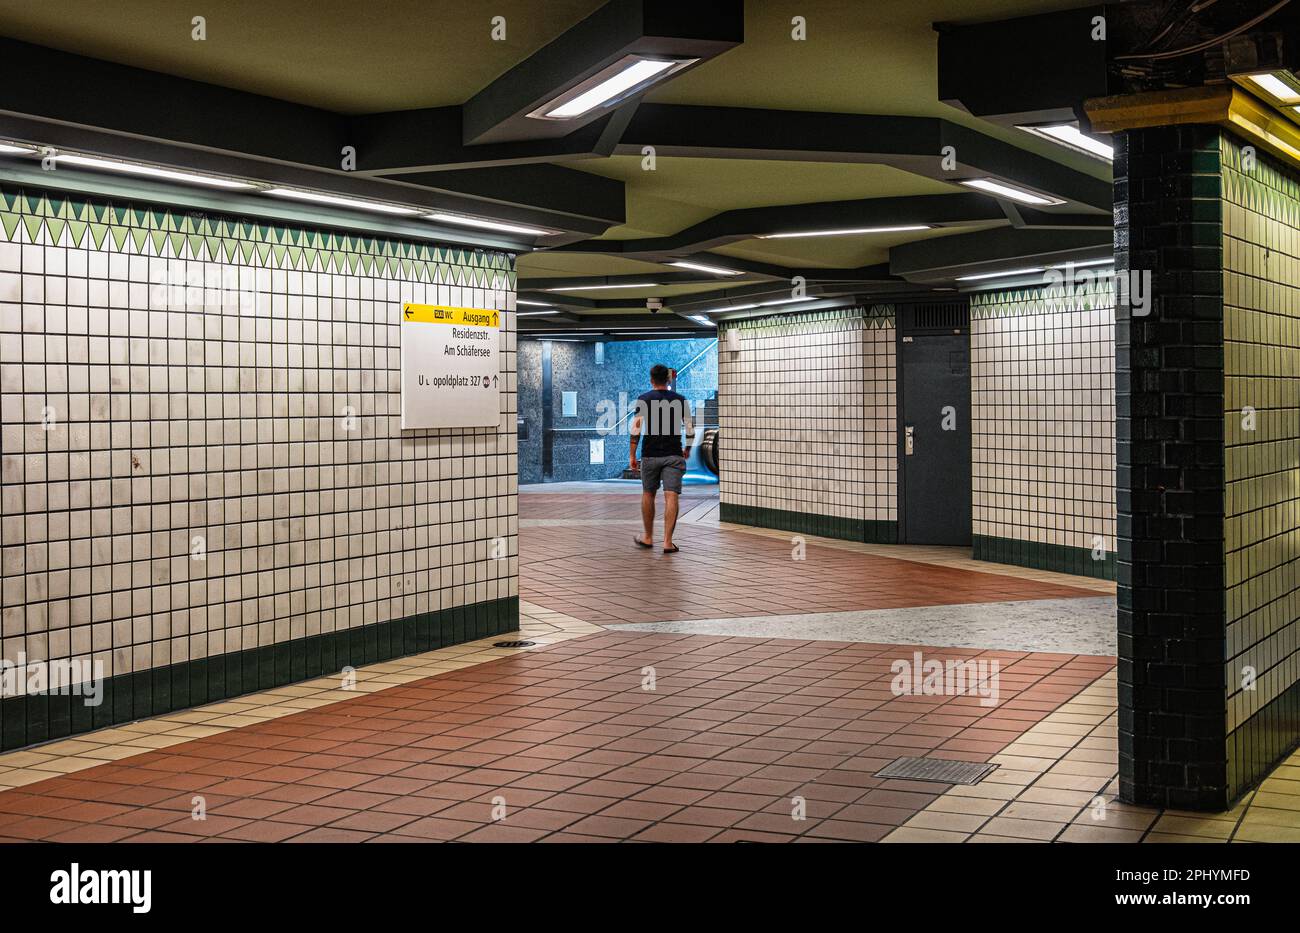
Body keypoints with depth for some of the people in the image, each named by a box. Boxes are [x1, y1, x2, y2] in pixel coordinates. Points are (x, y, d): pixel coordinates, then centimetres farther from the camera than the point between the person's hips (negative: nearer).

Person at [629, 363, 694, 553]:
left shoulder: (643, 400, 0)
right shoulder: (681, 400, 3)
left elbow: (636, 429, -7)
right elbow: (689, 429, 3)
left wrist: (632, 455, -2)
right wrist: (687, 449, 20)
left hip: (650, 455, 0)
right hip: (673, 455, 0)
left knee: (648, 494, 17)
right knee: (671, 497, -4)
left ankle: (648, 538, 27)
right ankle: (668, 542, -11)